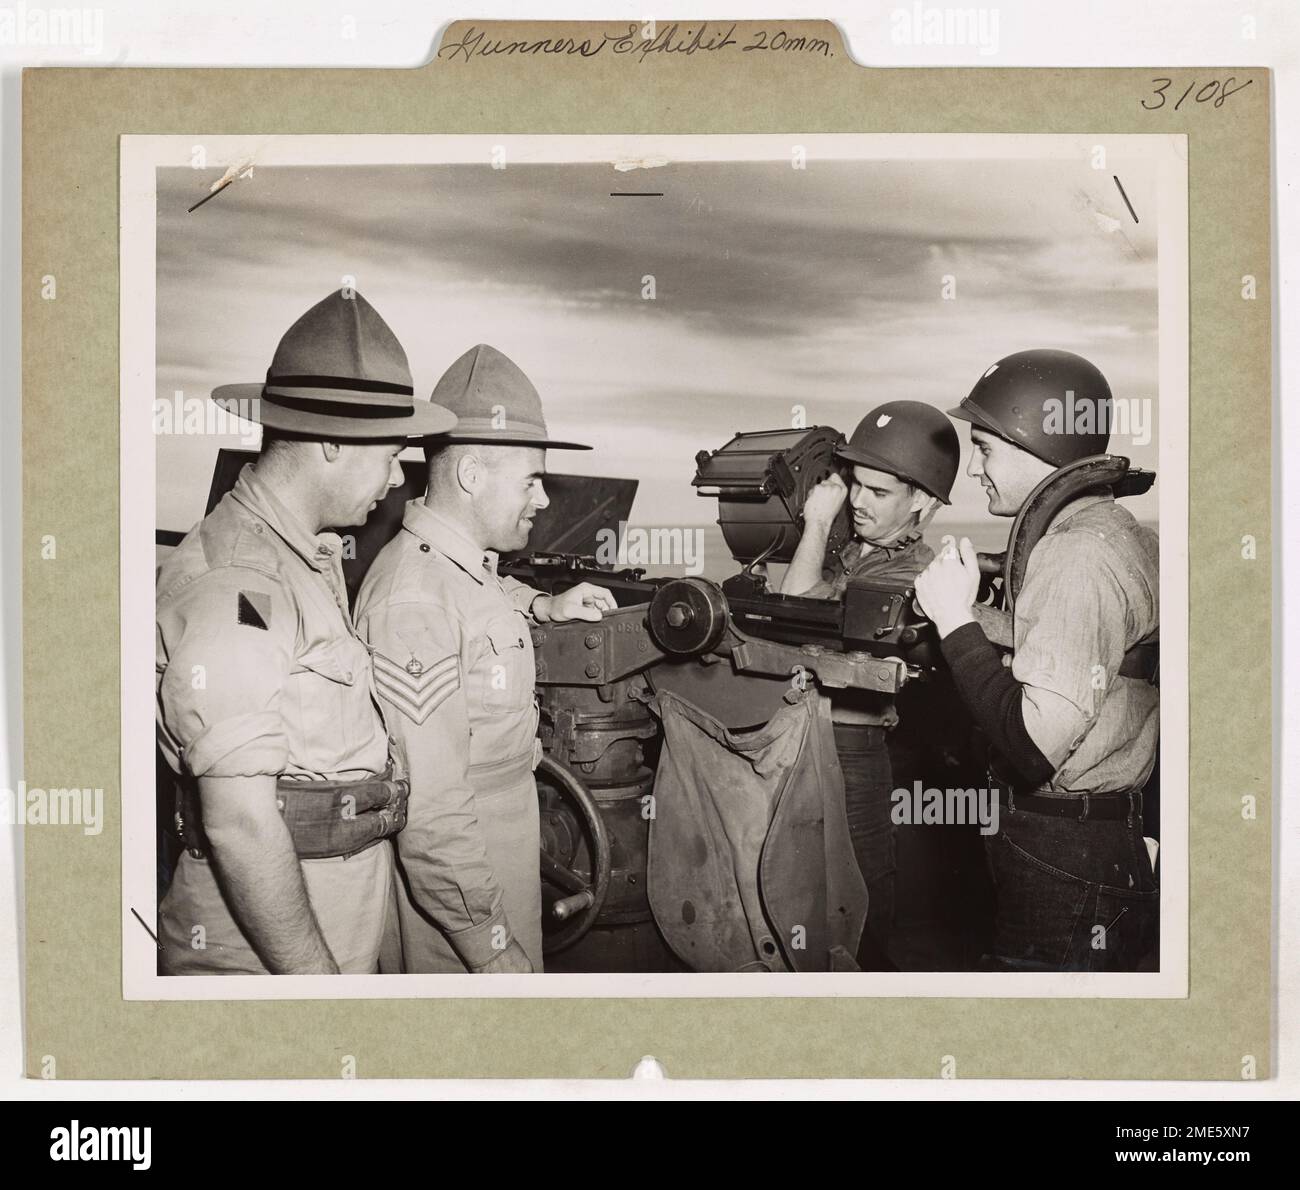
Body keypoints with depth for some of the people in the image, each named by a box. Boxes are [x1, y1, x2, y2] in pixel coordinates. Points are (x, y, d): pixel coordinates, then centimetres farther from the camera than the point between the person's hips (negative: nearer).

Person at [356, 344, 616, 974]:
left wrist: (542, 605, 18)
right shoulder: (413, 603, -26)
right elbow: (428, 811, -29)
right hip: (454, 898, -9)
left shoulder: (463, 561, 5)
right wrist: (493, 948, -26)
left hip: (502, 868, 9)